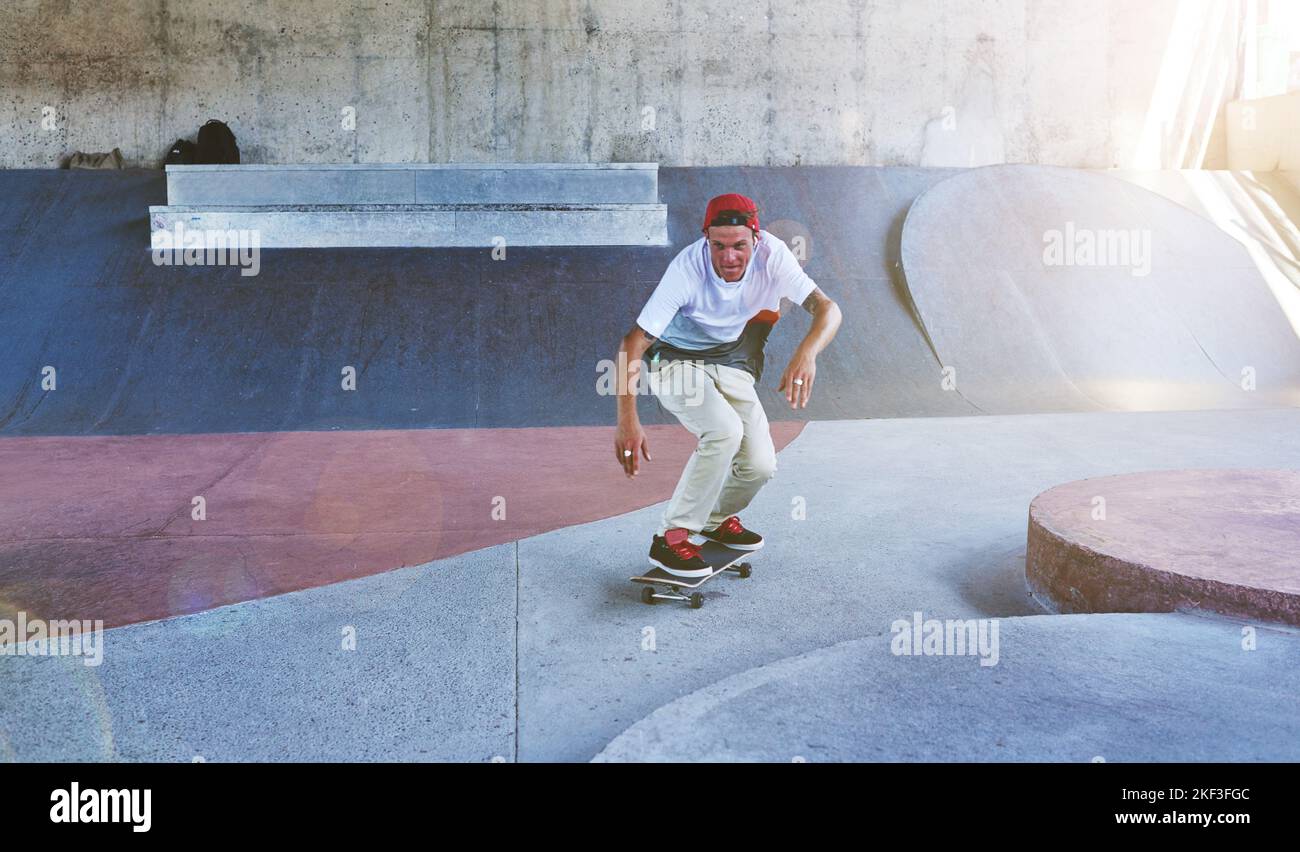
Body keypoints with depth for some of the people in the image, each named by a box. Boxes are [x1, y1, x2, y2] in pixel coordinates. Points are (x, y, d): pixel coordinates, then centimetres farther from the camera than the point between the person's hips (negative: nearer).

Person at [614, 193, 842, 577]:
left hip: (730, 365, 4)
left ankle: (717, 520, 26)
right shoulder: (688, 268, -31)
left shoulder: (771, 254, -23)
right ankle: (670, 538, -16)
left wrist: (807, 352, -50)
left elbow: (827, 308, -28)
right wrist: (627, 419, -41)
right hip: (675, 362, -4)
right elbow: (634, 340, -32)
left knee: (760, 465, -7)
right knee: (725, 430, -31)